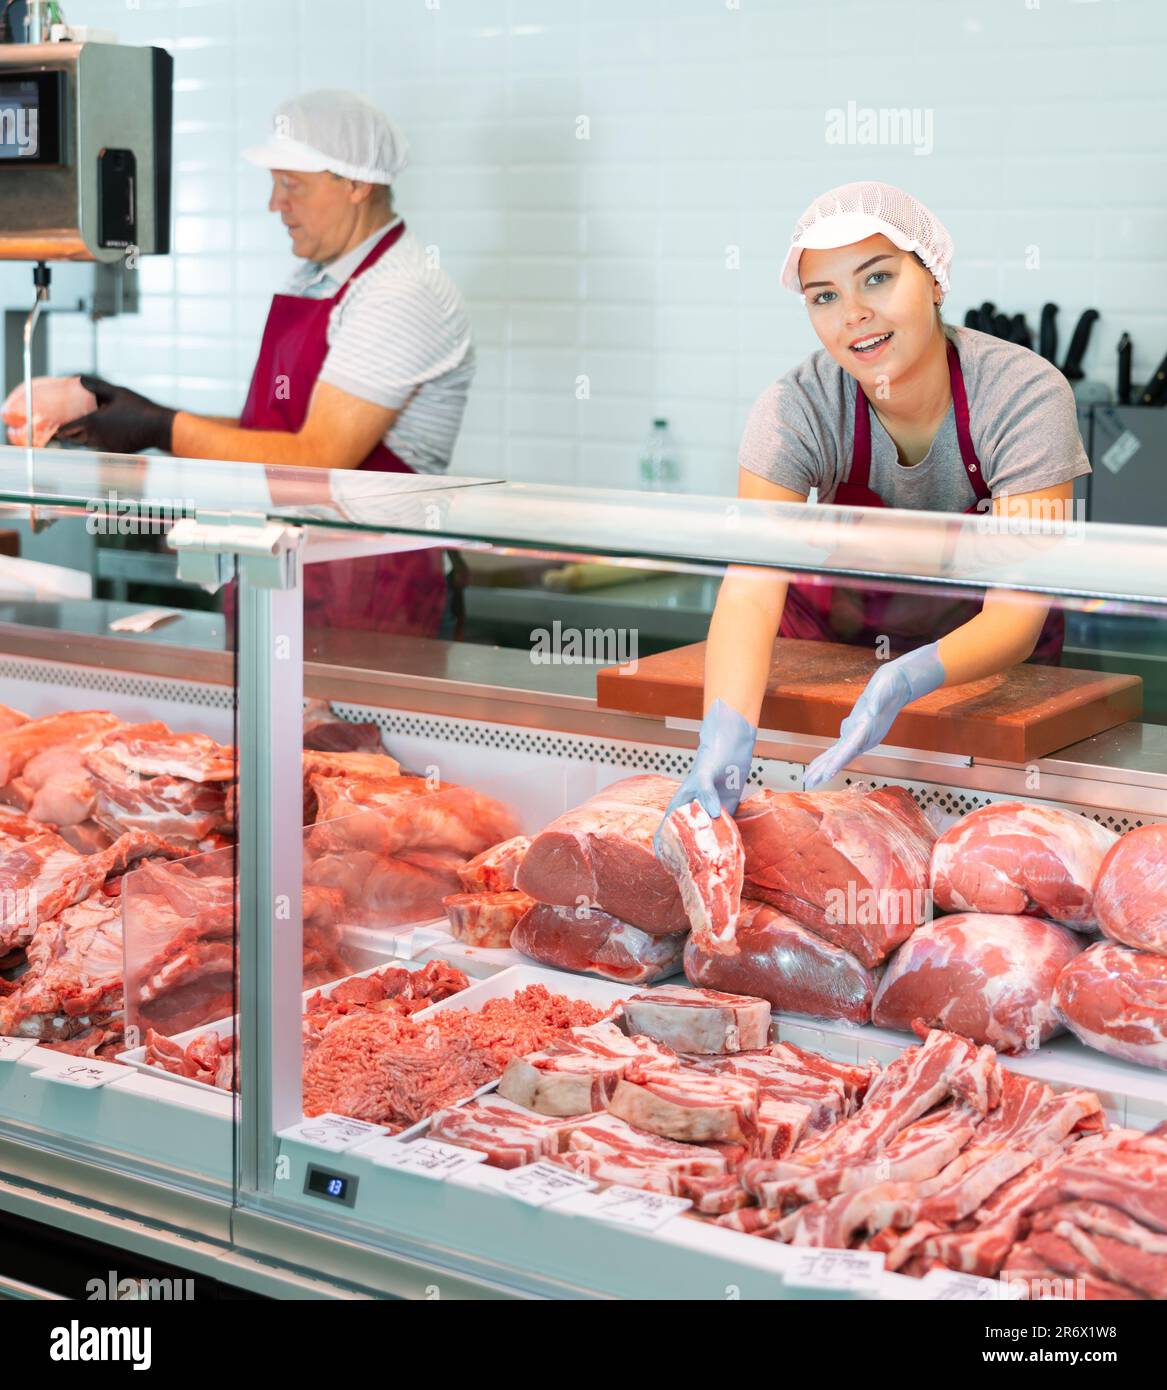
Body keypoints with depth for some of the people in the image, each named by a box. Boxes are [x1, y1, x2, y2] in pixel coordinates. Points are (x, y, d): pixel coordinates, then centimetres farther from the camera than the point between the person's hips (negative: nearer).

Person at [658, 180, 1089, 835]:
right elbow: (751, 588, -35)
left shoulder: (1028, 394, -25)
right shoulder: (797, 408, -22)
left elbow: (1016, 617, -31)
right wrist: (726, 737, -54)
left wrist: (906, 680, -52)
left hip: (985, 661, -1)